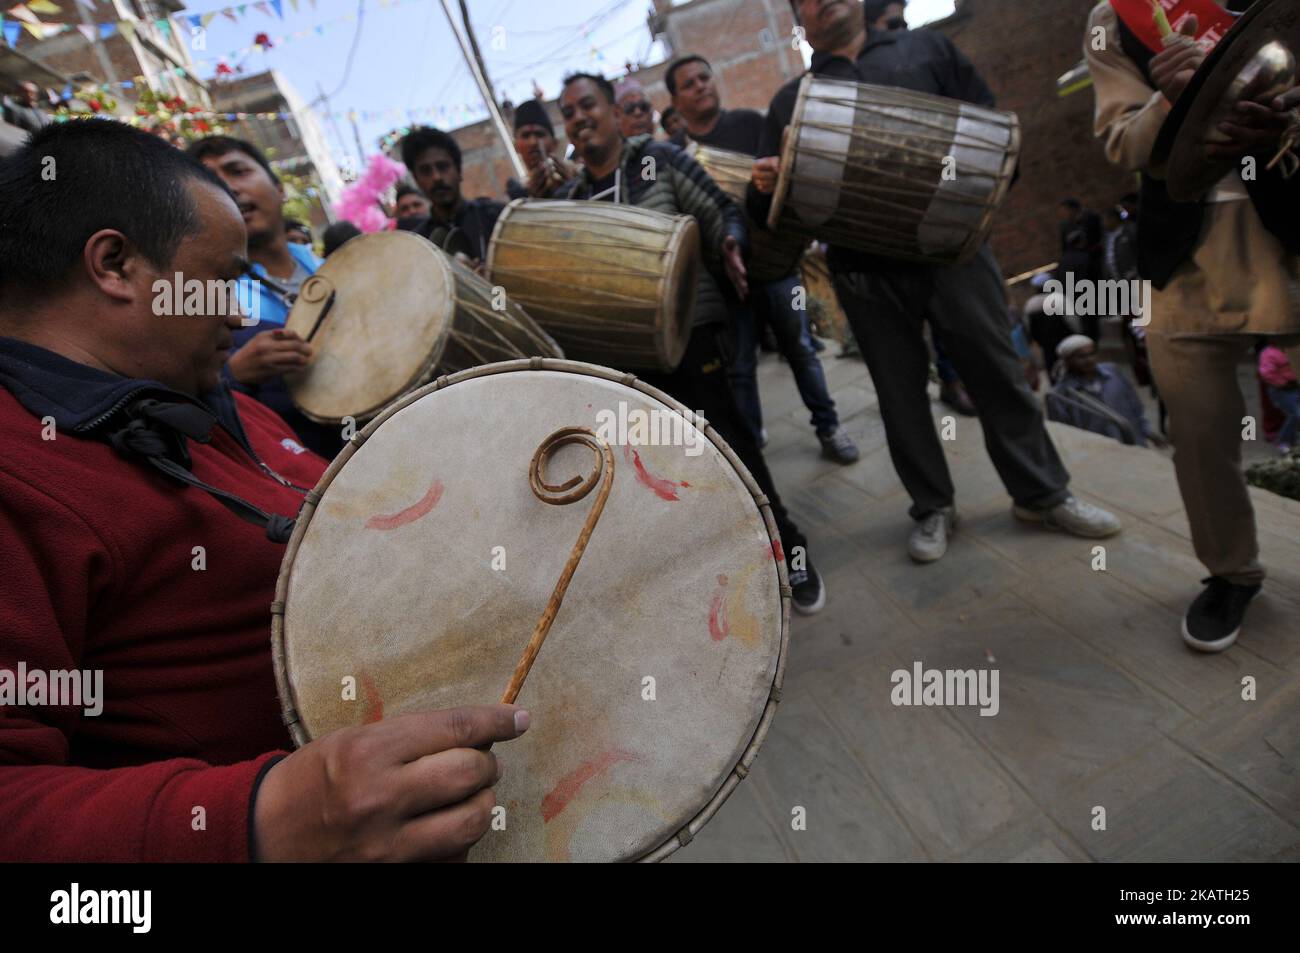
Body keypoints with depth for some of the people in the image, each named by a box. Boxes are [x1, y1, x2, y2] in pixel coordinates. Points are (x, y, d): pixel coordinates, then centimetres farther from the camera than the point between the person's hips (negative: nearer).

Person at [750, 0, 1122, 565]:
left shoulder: (925, 48, 16)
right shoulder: (791, 100, 16)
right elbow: (770, 210, 9)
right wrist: (766, 187, -14)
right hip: (865, 266, 1)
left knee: (997, 370, 4)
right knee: (899, 392, 5)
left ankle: (1043, 494, 20)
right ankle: (932, 508, 20)